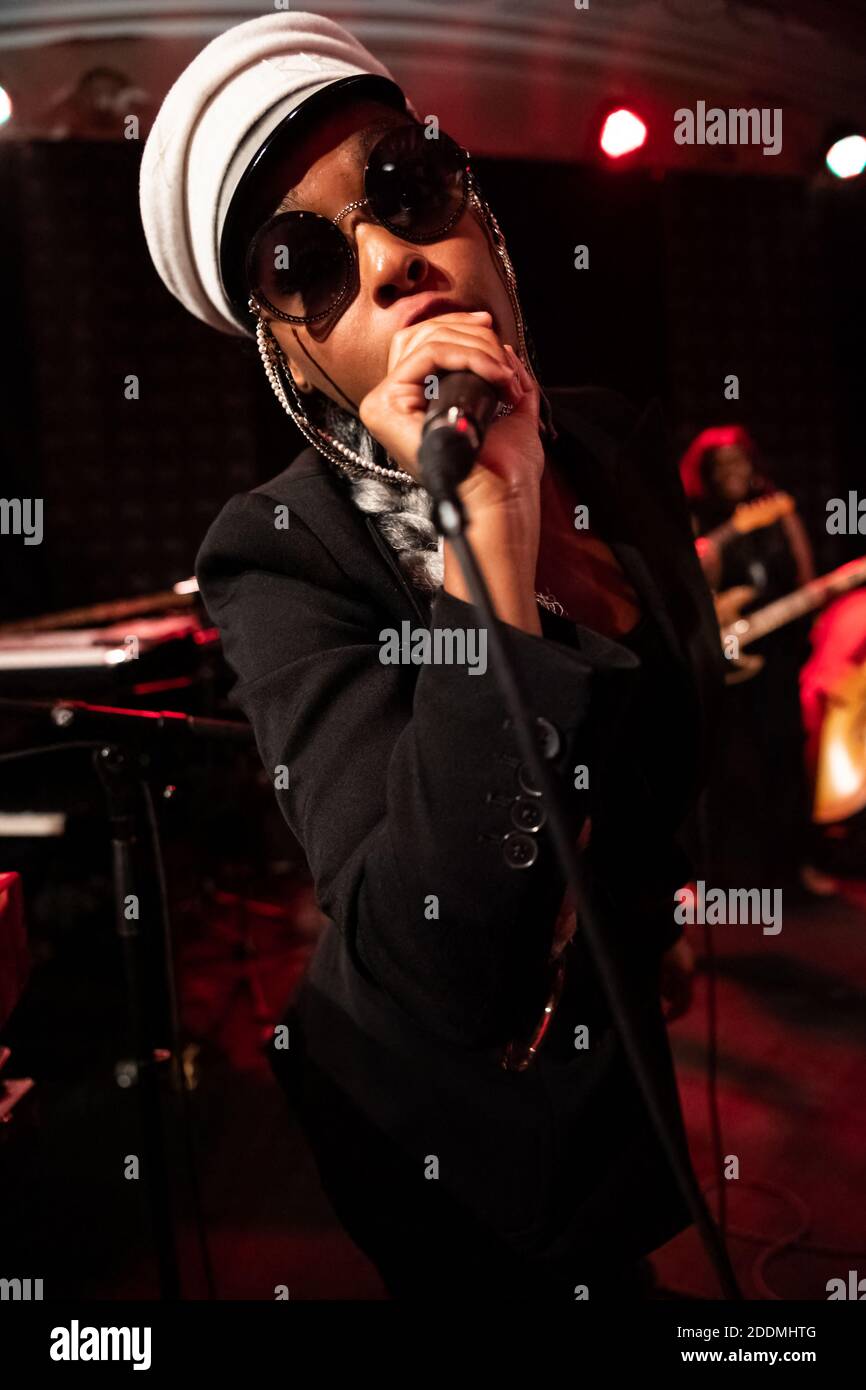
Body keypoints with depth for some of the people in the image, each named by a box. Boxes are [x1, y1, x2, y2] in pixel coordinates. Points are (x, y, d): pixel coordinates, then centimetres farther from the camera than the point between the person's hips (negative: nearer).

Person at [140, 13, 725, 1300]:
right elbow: (446, 971, -40)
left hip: (655, 1050, 6)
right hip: (467, 1137, -5)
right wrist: (485, 519, -42)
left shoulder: (621, 441, -8)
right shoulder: (284, 556, -27)